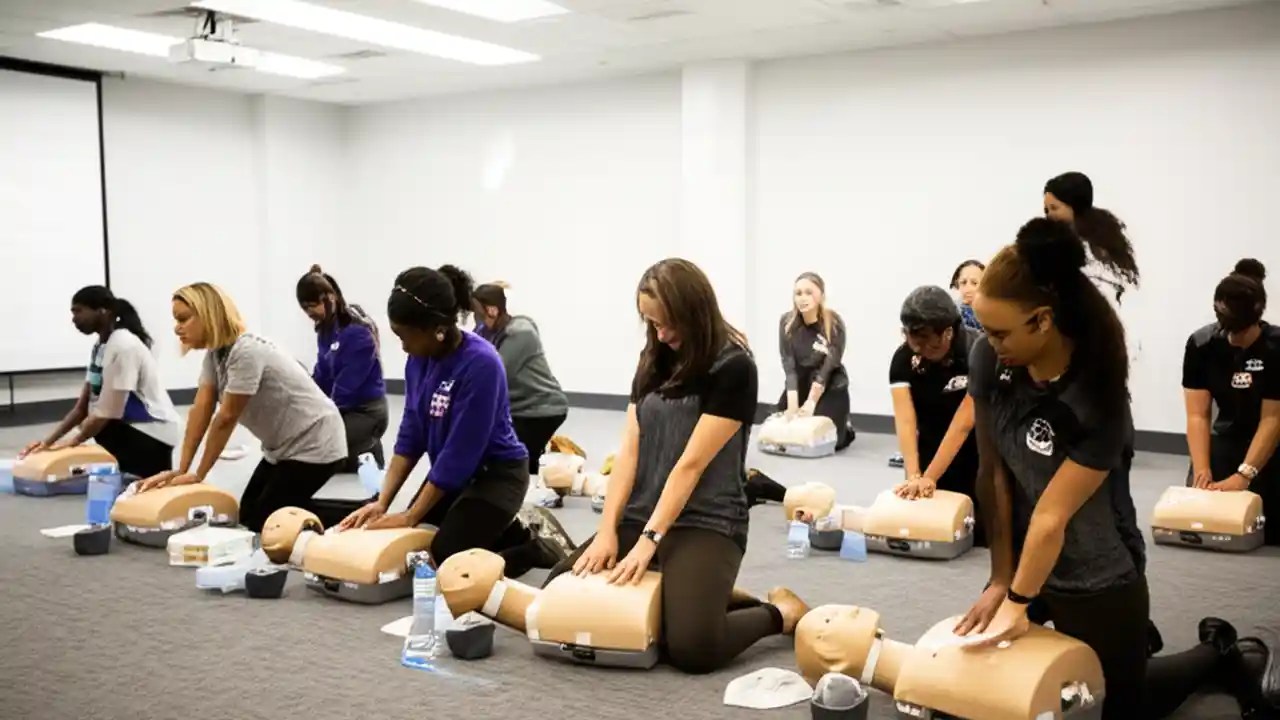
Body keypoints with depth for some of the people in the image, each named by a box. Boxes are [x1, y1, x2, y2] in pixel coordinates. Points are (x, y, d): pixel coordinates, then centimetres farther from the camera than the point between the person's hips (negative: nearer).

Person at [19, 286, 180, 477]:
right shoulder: (100, 347, 9)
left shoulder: (123, 345, -21)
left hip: (151, 431, -9)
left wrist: (75, 440, -16)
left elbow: (108, 410, -23)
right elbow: (83, 405, 6)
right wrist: (49, 440, -2)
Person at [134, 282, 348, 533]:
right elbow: (201, 410, -4)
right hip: (283, 446, 10)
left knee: (263, 519, -7)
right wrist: (181, 470, -12)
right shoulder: (215, 352, 3)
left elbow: (226, 418, -23)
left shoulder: (246, 352, -26)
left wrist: (198, 476, -15)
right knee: (248, 513, 10)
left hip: (313, 444, -10)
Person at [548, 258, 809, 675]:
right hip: (641, 514, 8)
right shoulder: (654, 359, 9)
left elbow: (691, 464, -17)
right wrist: (607, 530, -7)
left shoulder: (733, 367, -12)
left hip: (706, 523, -8)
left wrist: (649, 541, -20)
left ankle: (780, 612, 7)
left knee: (691, 647, -26)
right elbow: (629, 450, 3)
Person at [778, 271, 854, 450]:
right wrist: (792, 403, -26)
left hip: (830, 387, -3)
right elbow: (788, 365, -15)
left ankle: (846, 429, 17)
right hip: (799, 384, 3)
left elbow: (828, 366, -18)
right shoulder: (787, 322, -10)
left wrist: (811, 402, -24)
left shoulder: (834, 324, -18)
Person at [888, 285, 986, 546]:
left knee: (980, 532, -5)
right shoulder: (903, 358, -16)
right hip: (933, 446, 3)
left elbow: (963, 423, -29)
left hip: (979, 449, -3)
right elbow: (905, 421, -26)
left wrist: (929, 478, -32)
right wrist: (914, 476, -39)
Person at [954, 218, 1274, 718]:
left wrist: (1018, 602, -18)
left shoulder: (1097, 398, -30)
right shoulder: (988, 362, -16)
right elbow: (993, 472, -11)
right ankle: (1132, 635, 37)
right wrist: (1000, 578, -10)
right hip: (1024, 559, 5)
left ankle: (1222, 650, 40)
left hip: (1096, 578, -5)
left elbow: (1052, 516, -25)